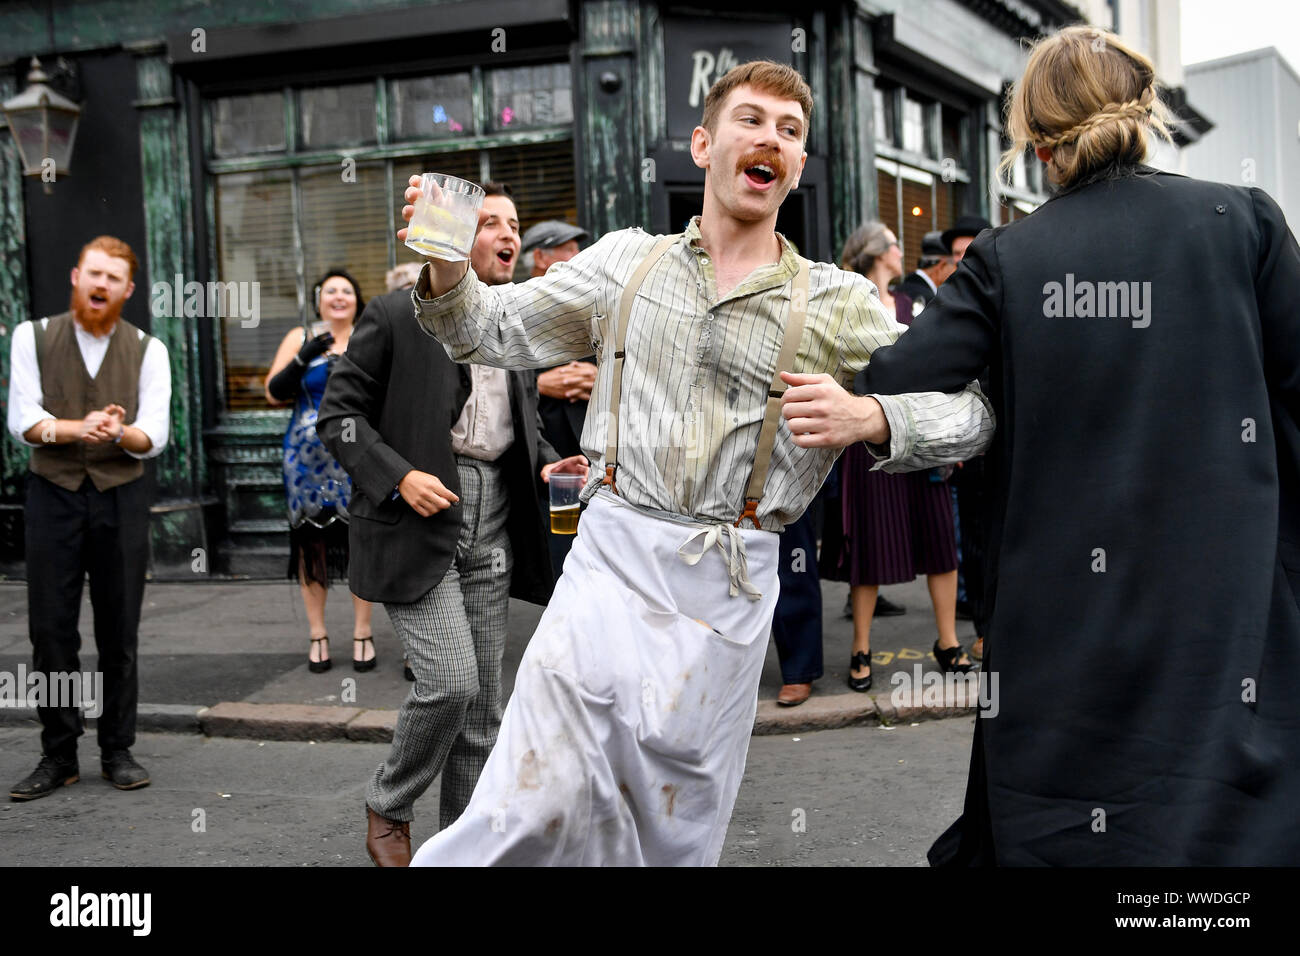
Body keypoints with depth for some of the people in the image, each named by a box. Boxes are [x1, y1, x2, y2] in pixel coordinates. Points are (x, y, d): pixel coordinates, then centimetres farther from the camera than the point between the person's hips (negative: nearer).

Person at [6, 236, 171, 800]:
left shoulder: (147, 350, 6)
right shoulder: (33, 337, 5)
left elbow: (154, 435, -3)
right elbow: (22, 421, -4)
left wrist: (119, 433, -25)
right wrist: (79, 428, -21)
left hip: (121, 498, 0)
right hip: (53, 494, 0)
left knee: (120, 631, 3)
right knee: (50, 629, 0)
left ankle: (117, 751, 14)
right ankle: (58, 756, 10)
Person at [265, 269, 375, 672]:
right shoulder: (299, 339, 7)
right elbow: (274, 393, -1)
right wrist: (304, 358, -14)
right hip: (307, 458, 1)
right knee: (311, 541, 1)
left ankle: (362, 633, 9)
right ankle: (318, 635, 13)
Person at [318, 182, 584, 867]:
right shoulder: (397, 316, -4)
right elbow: (338, 412, -4)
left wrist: (546, 465, 5)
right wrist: (398, 476, -17)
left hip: (492, 528, 6)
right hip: (414, 522, -6)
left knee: (482, 703, 7)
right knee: (451, 681, -16)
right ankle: (388, 808, 11)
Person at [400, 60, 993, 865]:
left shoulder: (840, 306, 4)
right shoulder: (626, 263, 8)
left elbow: (970, 412, 5)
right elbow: (496, 331, 12)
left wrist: (867, 419, -14)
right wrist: (448, 273, -10)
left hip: (728, 584, 1)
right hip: (610, 557, 0)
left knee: (679, 829, 12)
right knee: (537, 810, -8)